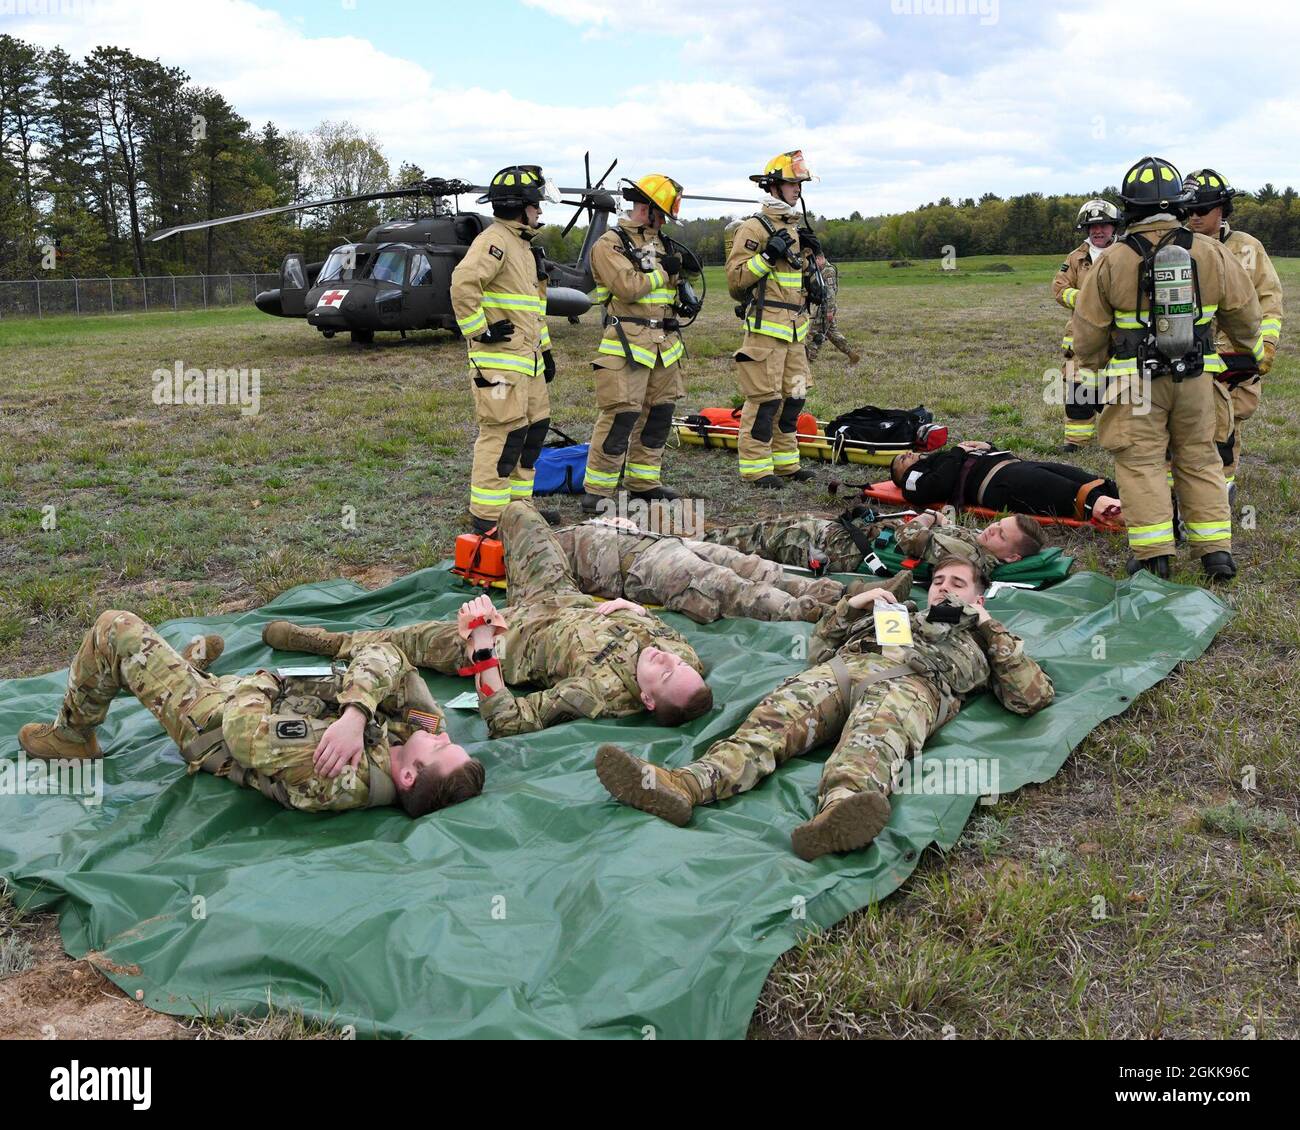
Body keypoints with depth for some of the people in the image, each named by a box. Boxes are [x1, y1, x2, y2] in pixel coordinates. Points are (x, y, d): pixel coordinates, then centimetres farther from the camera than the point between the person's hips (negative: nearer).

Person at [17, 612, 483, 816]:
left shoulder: (333, 783, -44)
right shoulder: (426, 722, -26)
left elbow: (242, 728, -38)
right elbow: (384, 656, -28)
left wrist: (260, 681, -20)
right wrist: (355, 715, -43)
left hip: (213, 720, -7)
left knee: (115, 628, 4)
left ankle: (72, 734, 29)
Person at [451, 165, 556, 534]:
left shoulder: (523, 244, 21)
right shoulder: (495, 240, -13)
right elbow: (462, 284, -28)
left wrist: (545, 350, 25)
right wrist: (480, 331, -22)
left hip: (527, 359, 10)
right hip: (499, 359, -10)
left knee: (535, 428, 15)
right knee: (504, 434, -11)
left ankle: (518, 502, 26)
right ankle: (487, 516, -6)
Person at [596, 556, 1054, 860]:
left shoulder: (980, 642, 39)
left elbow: (1035, 696, 21)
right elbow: (818, 651, 36)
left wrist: (992, 629, 21)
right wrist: (851, 605, 24)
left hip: (914, 683, -3)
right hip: (845, 666, 3)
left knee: (877, 732, -41)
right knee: (779, 714, -31)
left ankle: (839, 811, -74)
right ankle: (687, 784, -56)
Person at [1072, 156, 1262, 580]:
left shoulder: (1112, 261, -9)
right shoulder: (1212, 254, -1)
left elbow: (1088, 327, -3)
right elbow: (1244, 313, 10)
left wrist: (1090, 365, 17)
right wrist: (1251, 349, 30)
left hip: (1136, 381, -3)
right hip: (1195, 377, 3)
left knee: (1140, 462, 4)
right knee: (1200, 459, 14)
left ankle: (1153, 556, 1)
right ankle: (1216, 550, 15)